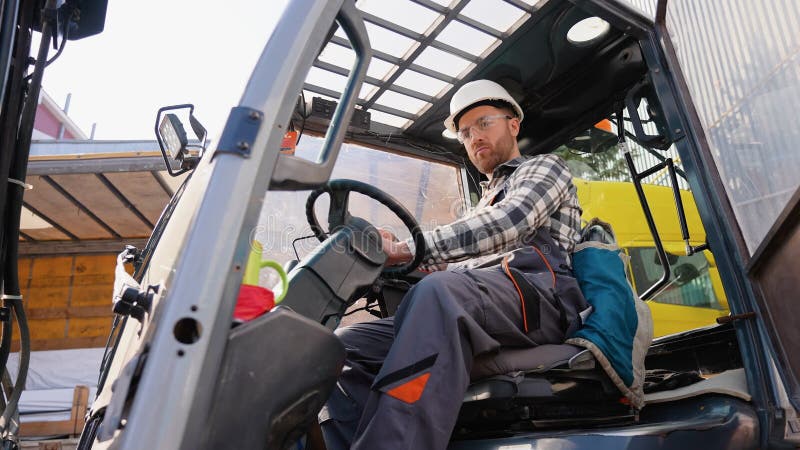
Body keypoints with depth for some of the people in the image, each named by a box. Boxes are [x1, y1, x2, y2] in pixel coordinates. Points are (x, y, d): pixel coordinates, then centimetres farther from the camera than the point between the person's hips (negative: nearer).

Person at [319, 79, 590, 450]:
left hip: (538, 295, -7)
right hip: (464, 308, 7)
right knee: (344, 346, -12)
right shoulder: (484, 205, 38)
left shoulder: (544, 167, 17)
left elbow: (509, 223, -8)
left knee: (438, 293, -39)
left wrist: (407, 249, -19)